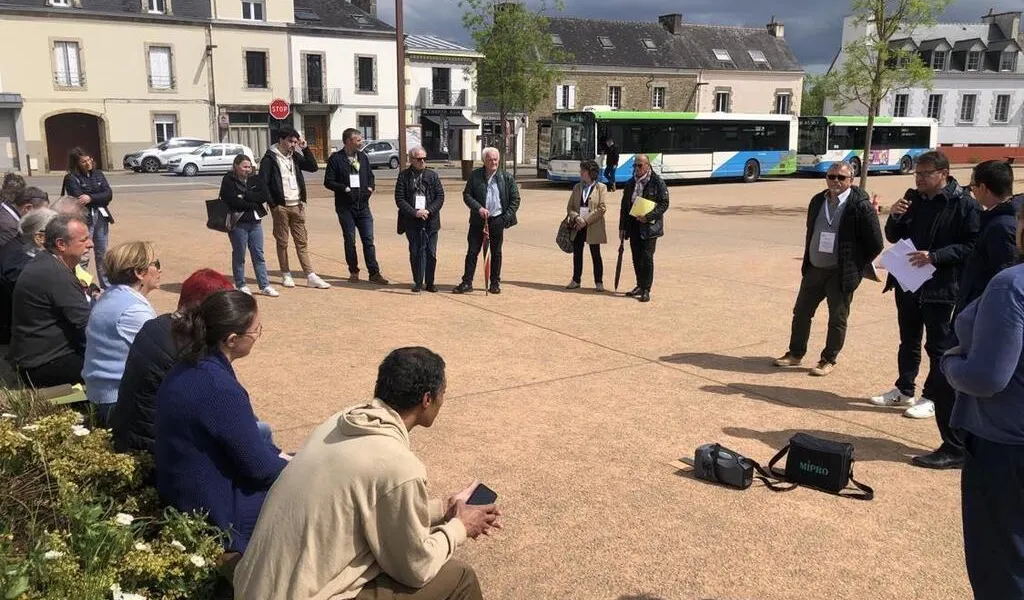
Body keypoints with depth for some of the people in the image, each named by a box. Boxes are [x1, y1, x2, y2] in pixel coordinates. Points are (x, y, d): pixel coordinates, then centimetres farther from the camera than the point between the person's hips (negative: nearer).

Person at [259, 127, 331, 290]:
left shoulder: (295, 156, 12)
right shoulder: (269, 158, -5)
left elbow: (313, 167, 6)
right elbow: (263, 183, -9)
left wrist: (305, 149, -2)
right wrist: (273, 203, -13)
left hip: (297, 205, 5)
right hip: (280, 207, -5)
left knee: (302, 242, 4)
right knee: (282, 242, 5)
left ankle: (311, 276, 2)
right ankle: (286, 275, 16)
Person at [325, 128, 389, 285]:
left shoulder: (363, 157, 11)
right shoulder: (336, 159, -4)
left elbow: (370, 176, 20)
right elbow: (328, 182, -6)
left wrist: (370, 187, -1)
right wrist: (345, 189, -18)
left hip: (363, 205, 3)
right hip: (345, 207, -3)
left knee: (368, 240, -1)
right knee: (350, 240, 5)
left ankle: (374, 273, 1)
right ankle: (353, 271, 17)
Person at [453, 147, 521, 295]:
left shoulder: (506, 178, 2)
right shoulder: (475, 176, 3)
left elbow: (515, 199, 5)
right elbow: (466, 195, 2)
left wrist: (506, 218, -4)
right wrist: (478, 208, -13)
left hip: (497, 220, 0)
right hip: (478, 220, 0)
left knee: (496, 253, 8)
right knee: (472, 252, 2)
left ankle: (495, 283, 18)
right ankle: (467, 282, 8)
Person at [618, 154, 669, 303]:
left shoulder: (658, 183, -5)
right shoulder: (630, 184, 13)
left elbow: (664, 203, -9)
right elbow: (624, 206, 16)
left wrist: (648, 217, -19)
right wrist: (622, 227, 12)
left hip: (649, 226, -6)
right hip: (633, 225, 6)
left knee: (647, 257, -8)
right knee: (636, 258, 10)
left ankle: (646, 290, -2)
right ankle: (640, 286, 21)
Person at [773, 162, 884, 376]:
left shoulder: (860, 206, -13)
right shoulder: (818, 201, 6)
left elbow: (875, 243, -10)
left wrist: (856, 267, -5)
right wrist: (808, 261, 12)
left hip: (841, 274, -6)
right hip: (814, 269, 6)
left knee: (837, 319, 5)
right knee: (801, 312, 12)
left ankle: (829, 360, 18)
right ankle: (795, 354, 25)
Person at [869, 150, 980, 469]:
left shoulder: (963, 204, -13)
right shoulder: (913, 197, 4)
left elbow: (971, 246, -15)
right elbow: (894, 237, 10)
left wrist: (935, 256, -24)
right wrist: (893, 218, -10)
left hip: (941, 288, -7)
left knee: (939, 350, -2)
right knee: (909, 341, 21)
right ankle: (904, 390, 37)